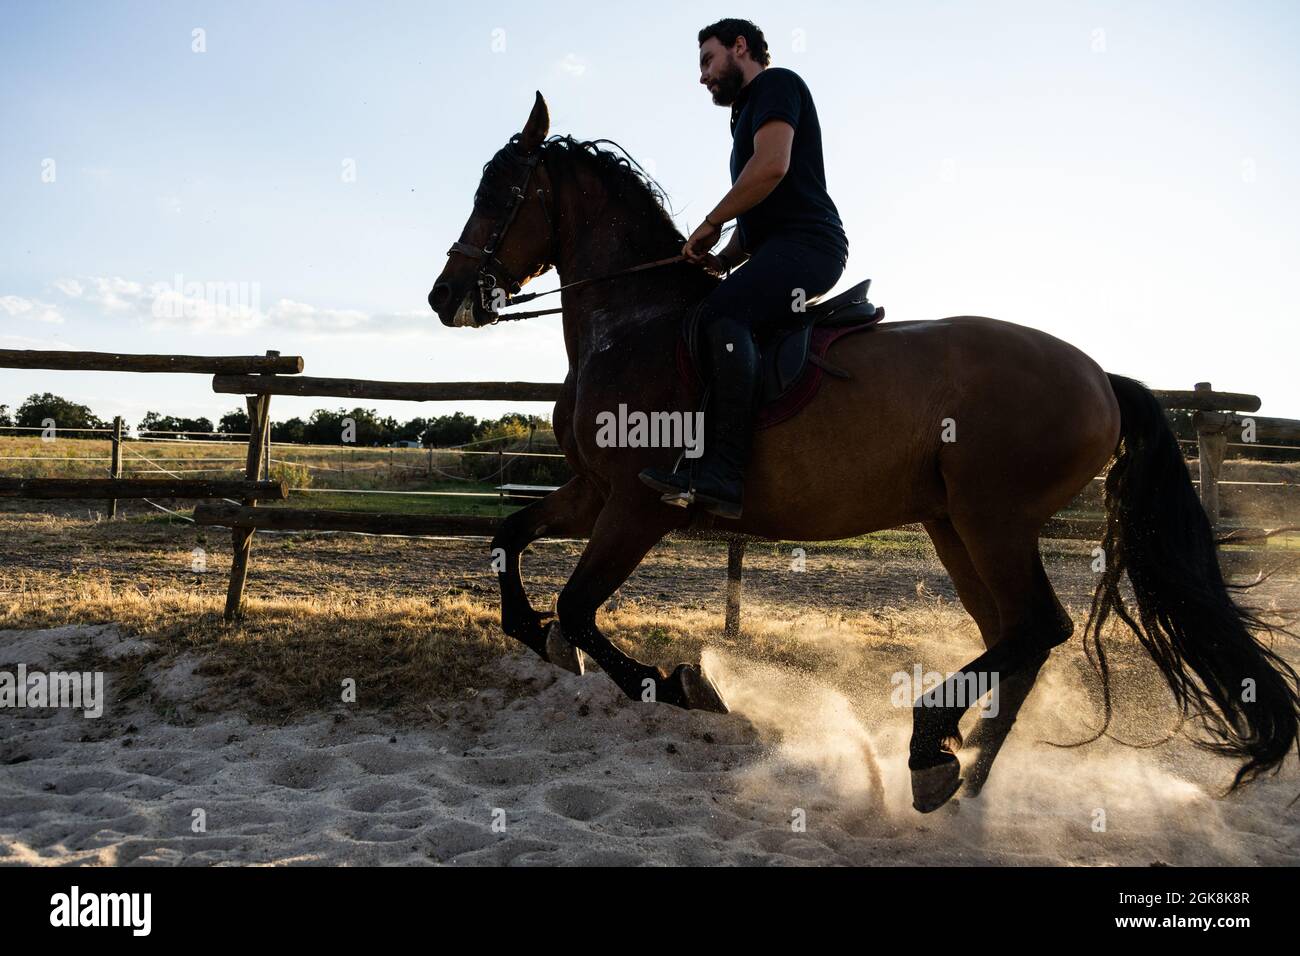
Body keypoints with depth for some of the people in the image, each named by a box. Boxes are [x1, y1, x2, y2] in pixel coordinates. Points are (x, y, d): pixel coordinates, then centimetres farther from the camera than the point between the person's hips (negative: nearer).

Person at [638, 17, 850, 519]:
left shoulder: (776, 84, 1)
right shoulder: (749, 113, 30)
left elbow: (773, 164, -18)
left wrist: (711, 224, -10)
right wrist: (723, 259, 12)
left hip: (806, 243, -11)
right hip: (776, 249, 11)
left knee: (722, 313, -32)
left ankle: (723, 474, -42)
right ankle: (703, 456, 2)